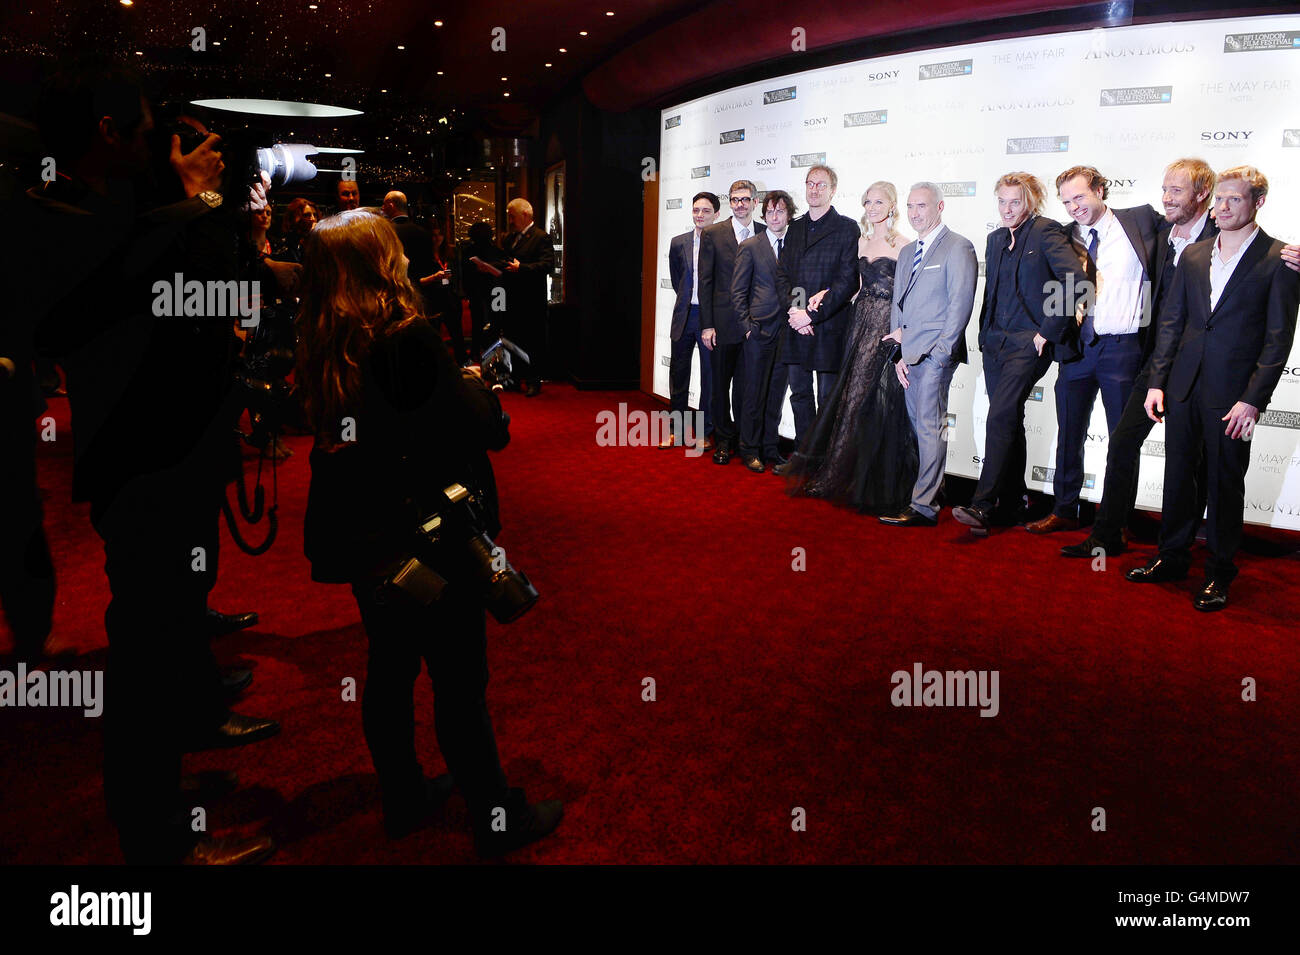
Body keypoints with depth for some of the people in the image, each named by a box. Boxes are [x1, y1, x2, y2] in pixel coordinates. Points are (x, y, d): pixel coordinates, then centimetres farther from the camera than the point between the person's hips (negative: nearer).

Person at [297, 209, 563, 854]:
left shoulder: (321, 347, 1)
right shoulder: (408, 337, -22)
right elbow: (487, 430, -21)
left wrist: (456, 387, 11)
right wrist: (480, 387, -1)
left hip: (361, 538, 7)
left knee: (390, 669, 19)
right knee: (459, 682, 6)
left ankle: (403, 799, 37)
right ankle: (497, 819, 22)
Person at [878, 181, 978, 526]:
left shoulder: (958, 247, -2)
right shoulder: (907, 252, 21)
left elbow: (960, 304, -9)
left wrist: (941, 351, -15)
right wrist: (899, 352, 8)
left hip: (935, 354, -7)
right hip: (909, 354, 7)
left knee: (929, 426, -9)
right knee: (916, 424, 8)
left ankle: (924, 507, -7)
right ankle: (929, 490, 16)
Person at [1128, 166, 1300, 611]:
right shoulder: (1193, 256, 10)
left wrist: (1253, 399, -14)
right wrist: (1156, 382, 4)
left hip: (1233, 392, -4)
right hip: (1184, 386, 5)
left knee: (1226, 482, 6)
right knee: (1177, 474, 12)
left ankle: (1219, 572, 19)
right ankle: (1172, 558, 26)